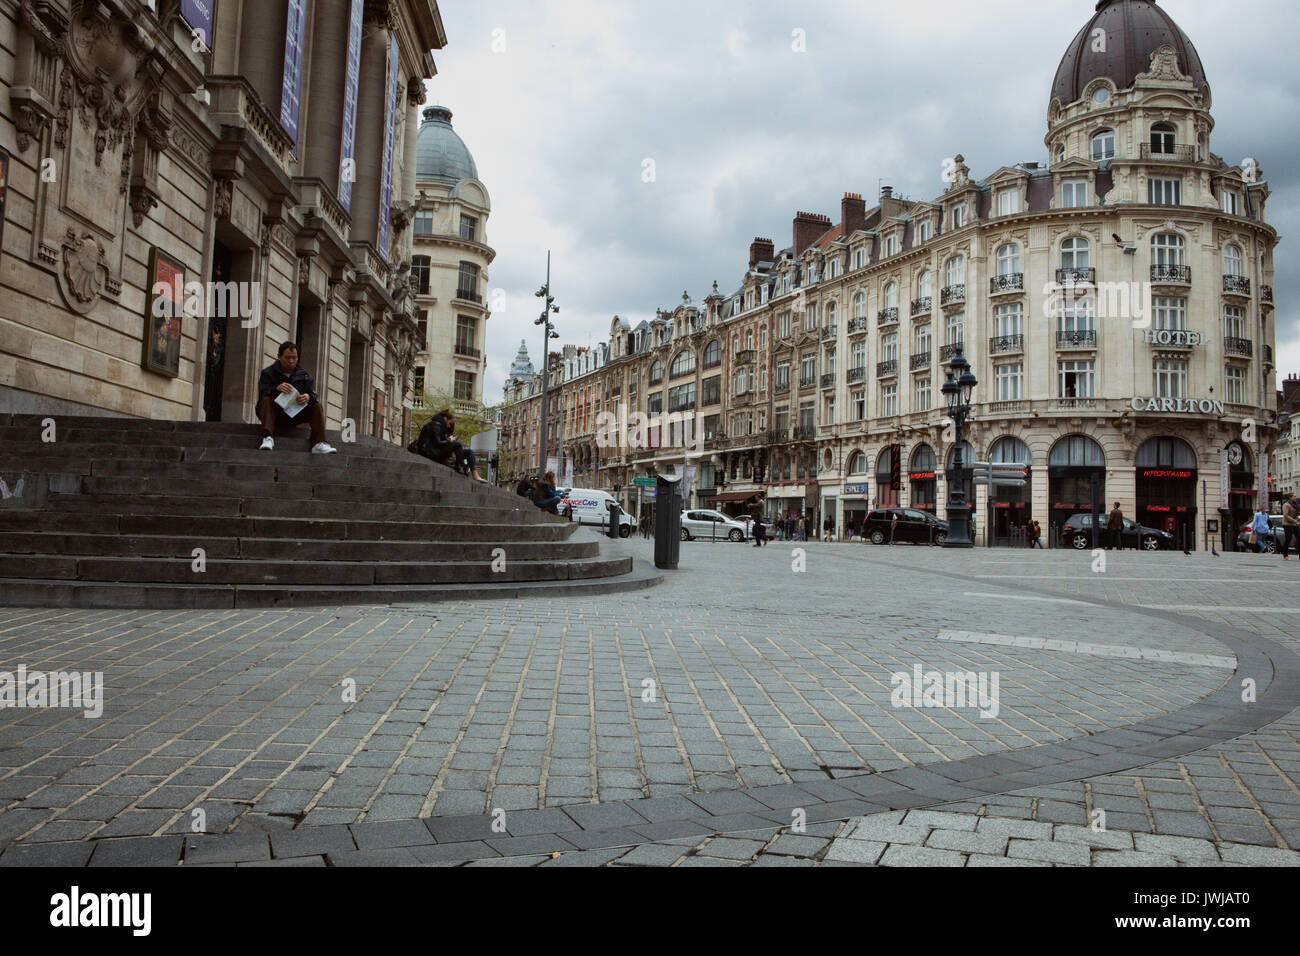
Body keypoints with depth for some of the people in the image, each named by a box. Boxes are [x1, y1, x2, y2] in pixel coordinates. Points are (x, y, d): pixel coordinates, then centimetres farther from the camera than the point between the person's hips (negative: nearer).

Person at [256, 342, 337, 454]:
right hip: (275, 414, -3)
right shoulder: (268, 373, 3)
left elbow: (314, 396, -1)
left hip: (295, 415, 3)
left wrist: (308, 397, -27)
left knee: (317, 406, -17)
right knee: (266, 401, -31)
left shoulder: (304, 374, 11)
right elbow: (262, 395, -13)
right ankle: (267, 438, -48)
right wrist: (276, 389, -34)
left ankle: (318, 444, -32)